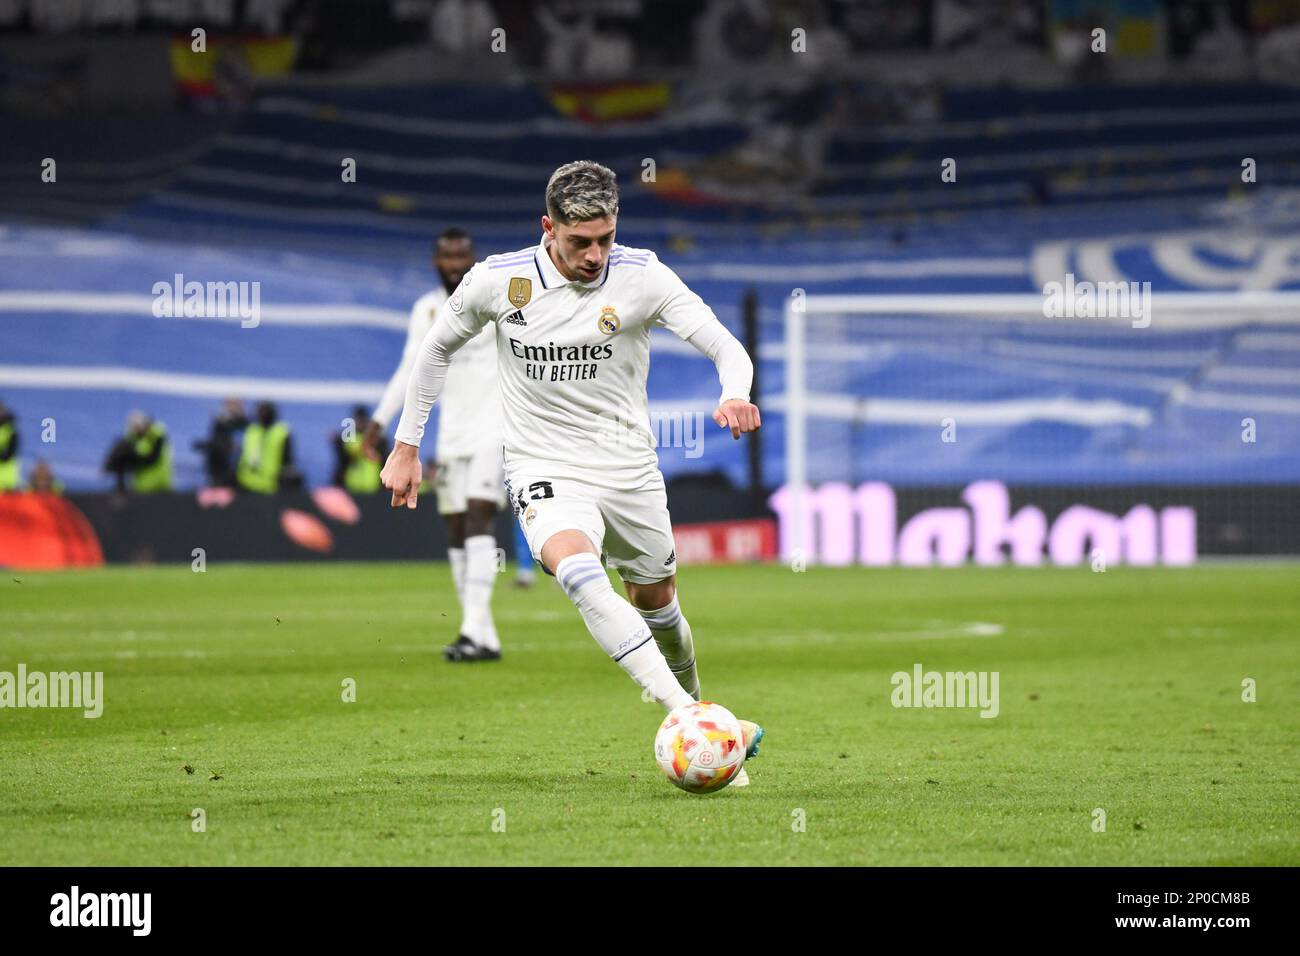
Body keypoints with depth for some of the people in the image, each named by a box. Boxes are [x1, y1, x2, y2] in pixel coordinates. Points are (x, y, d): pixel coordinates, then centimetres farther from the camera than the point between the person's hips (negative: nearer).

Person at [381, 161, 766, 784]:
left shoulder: (642, 277, -11)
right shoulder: (498, 281, -9)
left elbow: (726, 347, -14)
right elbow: (438, 347, 9)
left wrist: (735, 396, -37)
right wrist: (406, 446, 10)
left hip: (629, 471, 2)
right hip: (544, 473, -2)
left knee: (657, 604, 18)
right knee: (579, 573, -31)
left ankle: (694, 707, 48)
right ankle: (691, 723, -39)